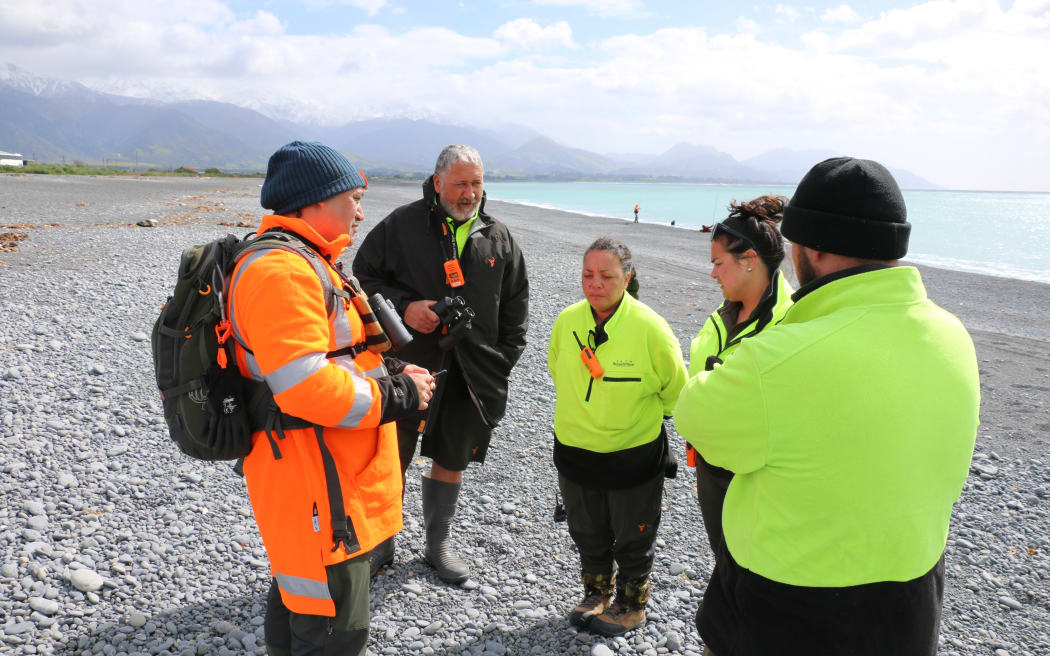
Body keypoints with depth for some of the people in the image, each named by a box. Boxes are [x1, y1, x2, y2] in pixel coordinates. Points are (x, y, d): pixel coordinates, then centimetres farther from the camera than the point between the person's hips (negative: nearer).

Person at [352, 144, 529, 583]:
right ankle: (380, 544, 28)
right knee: (390, 459, 7)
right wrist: (402, 308, -15)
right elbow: (365, 277, 1)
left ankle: (438, 544, 33)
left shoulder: (498, 238, 7)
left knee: (452, 460, 14)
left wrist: (503, 360, 6)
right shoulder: (402, 225, -3)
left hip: (472, 373, 3)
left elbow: (515, 304, 14)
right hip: (407, 364, -3)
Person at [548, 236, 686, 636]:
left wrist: (642, 412, 7)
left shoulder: (650, 328, -21)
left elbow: (675, 389, -4)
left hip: (633, 455, -3)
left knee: (632, 539, 17)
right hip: (575, 451, 4)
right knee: (587, 535, 22)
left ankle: (631, 604, 41)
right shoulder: (567, 321, -11)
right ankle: (596, 594, 46)